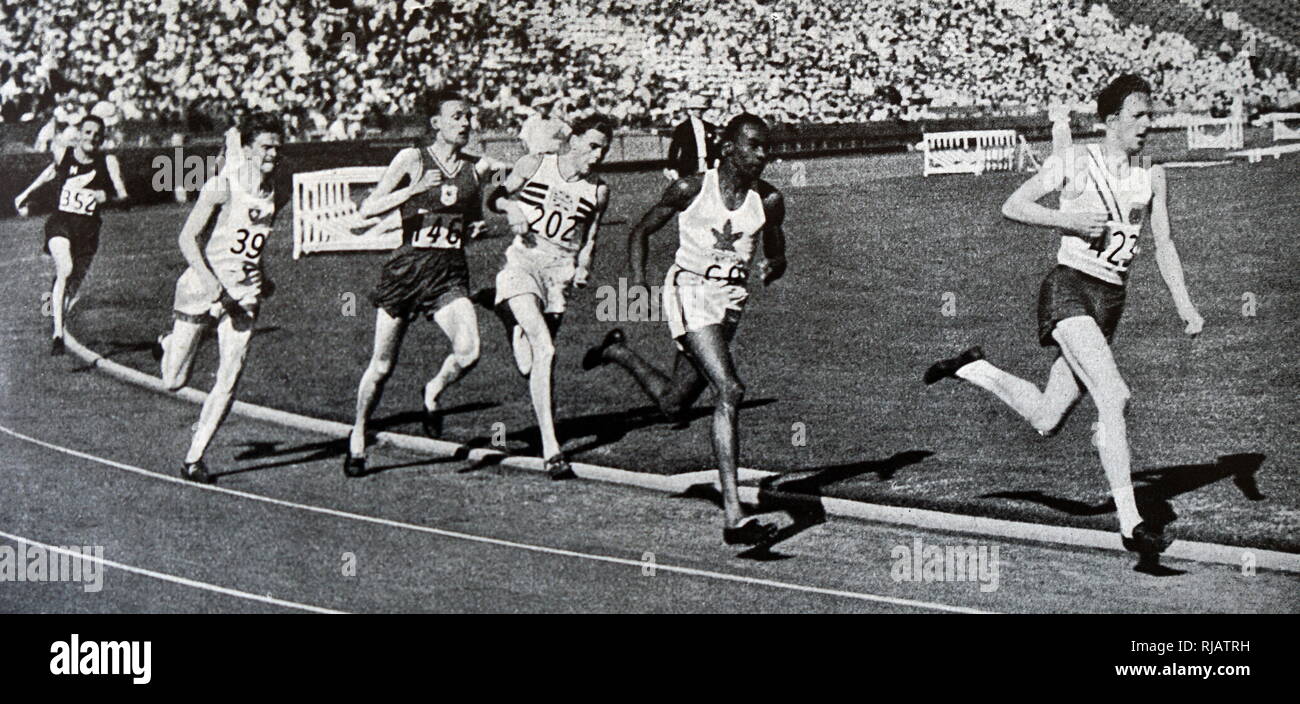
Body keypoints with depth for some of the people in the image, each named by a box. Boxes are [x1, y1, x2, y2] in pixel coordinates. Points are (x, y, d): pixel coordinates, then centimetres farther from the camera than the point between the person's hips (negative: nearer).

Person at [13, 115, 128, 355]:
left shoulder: (108, 162, -3)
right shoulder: (63, 154, 1)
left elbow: (122, 195, -7)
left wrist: (105, 196, -28)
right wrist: (26, 194, 31)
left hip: (88, 229, 1)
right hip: (60, 222, -1)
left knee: (74, 284, 6)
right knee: (65, 270, -26)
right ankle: (57, 335, -26)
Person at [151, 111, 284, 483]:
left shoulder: (277, 193, 4)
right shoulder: (222, 185, -13)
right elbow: (187, 238, -13)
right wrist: (215, 286, -21)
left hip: (244, 294, 4)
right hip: (202, 286, -4)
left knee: (229, 381, -6)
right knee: (174, 382, 6)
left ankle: (194, 459, 5)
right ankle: (167, 345, 42)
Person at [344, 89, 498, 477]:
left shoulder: (476, 169, 9)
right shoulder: (412, 159, -2)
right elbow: (367, 209, -8)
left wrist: (478, 228, 2)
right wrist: (416, 188, -19)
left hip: (450, 273, 3)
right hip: (408, 266, -2)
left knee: (469, 351, -20)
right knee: (383, 363, 4)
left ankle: (433, 393, 12)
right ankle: (358, 435, 26)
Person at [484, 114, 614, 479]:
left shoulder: (598, 191, 9)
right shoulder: (533, 165, 3)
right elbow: (495, 198, 14)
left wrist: (582, 268, 1)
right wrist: (510, 207, -7)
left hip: (559, 271, 4)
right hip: (523, 261, -4)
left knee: (541, 358, 6)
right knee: (544, 351, -21)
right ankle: (551, 449, -24)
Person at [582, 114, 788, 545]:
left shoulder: (769, 201, 2)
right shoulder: (691, 189, -8)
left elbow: (777, 255, 16)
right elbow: (641, 231, 4)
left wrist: (772, 267, -9)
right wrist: (638, 281, -10)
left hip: (731, 300, 6)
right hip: (690, 292, -5)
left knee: (674, 405, 16)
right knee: (730, 392, -23)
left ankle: (619, 352, 46)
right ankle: (734, 518, -24)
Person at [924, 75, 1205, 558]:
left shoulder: (1152, 177, 11)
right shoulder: (1074, 162, -2)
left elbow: (1164, 245, 15)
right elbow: (1012, 206, -1)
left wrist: (1184, 304, 4)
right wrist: (1068, 219, -14)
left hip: (1111, 300, 6)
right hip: (1068, 287, -6)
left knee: (1046, 421, 8)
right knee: (1113, 395, -23)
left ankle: (973, 369, 34)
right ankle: (1130, 523, -20)